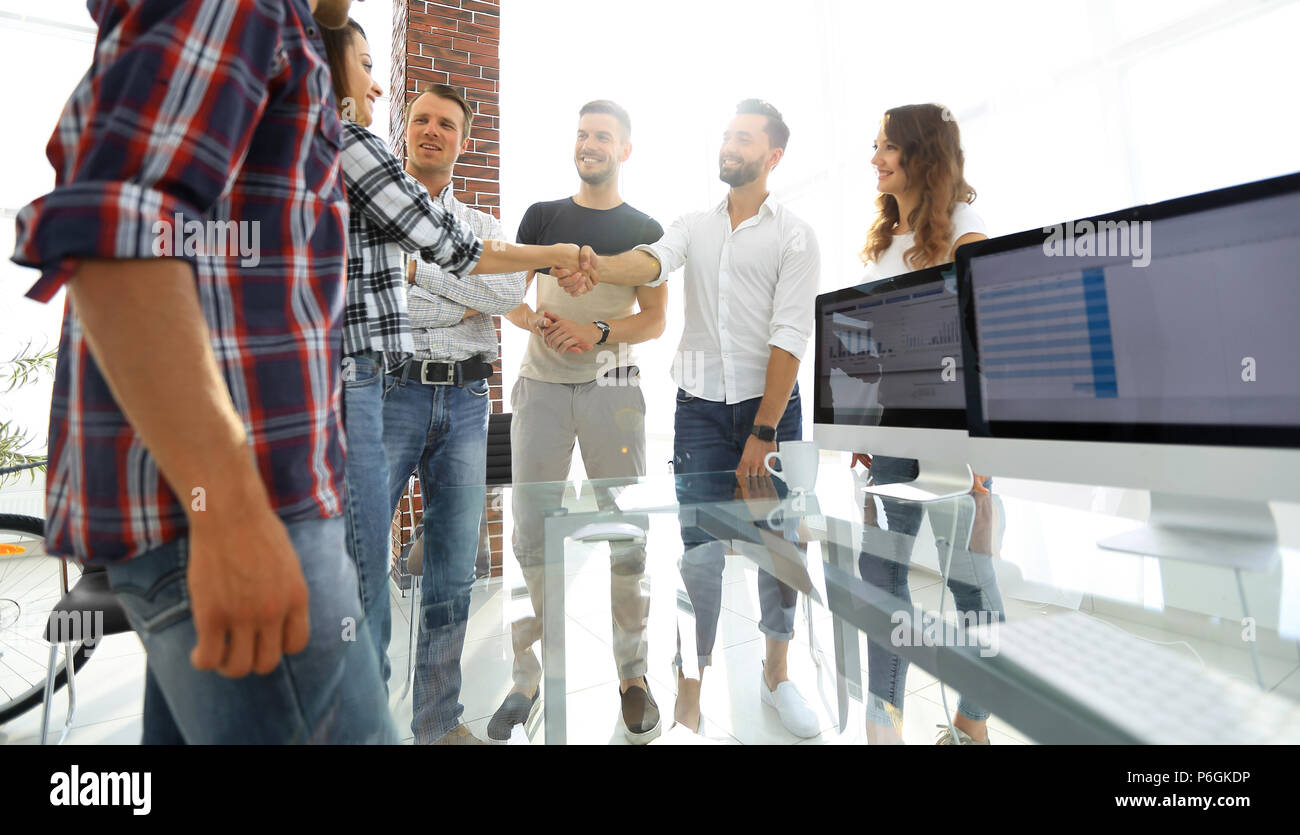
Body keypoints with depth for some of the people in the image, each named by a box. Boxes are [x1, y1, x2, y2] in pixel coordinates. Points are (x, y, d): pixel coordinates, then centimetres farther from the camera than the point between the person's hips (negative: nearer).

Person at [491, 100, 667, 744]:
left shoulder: (644, 229, 9)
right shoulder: (541, 216, 14)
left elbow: (655, 320, 4)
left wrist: (598, 332, -14)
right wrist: (539, 322, -9)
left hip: (612, 388, -1)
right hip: (541, 385, 2)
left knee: (627, 538, 2)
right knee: (530, 537, 2)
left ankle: (633, 676, 19)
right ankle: (525, 679, 18)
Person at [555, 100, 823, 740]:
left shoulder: (794, 236, 1)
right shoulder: (695, 226, 11)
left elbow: (789, 339, -8)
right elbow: (652, 262, -11)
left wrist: (763, 433, -13)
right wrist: (598, 266, -33)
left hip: (772, 404, -1)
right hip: (700, 407, 1)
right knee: (700, 553, 1)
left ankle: (776, 675, 33)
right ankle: (688, 700, 16)